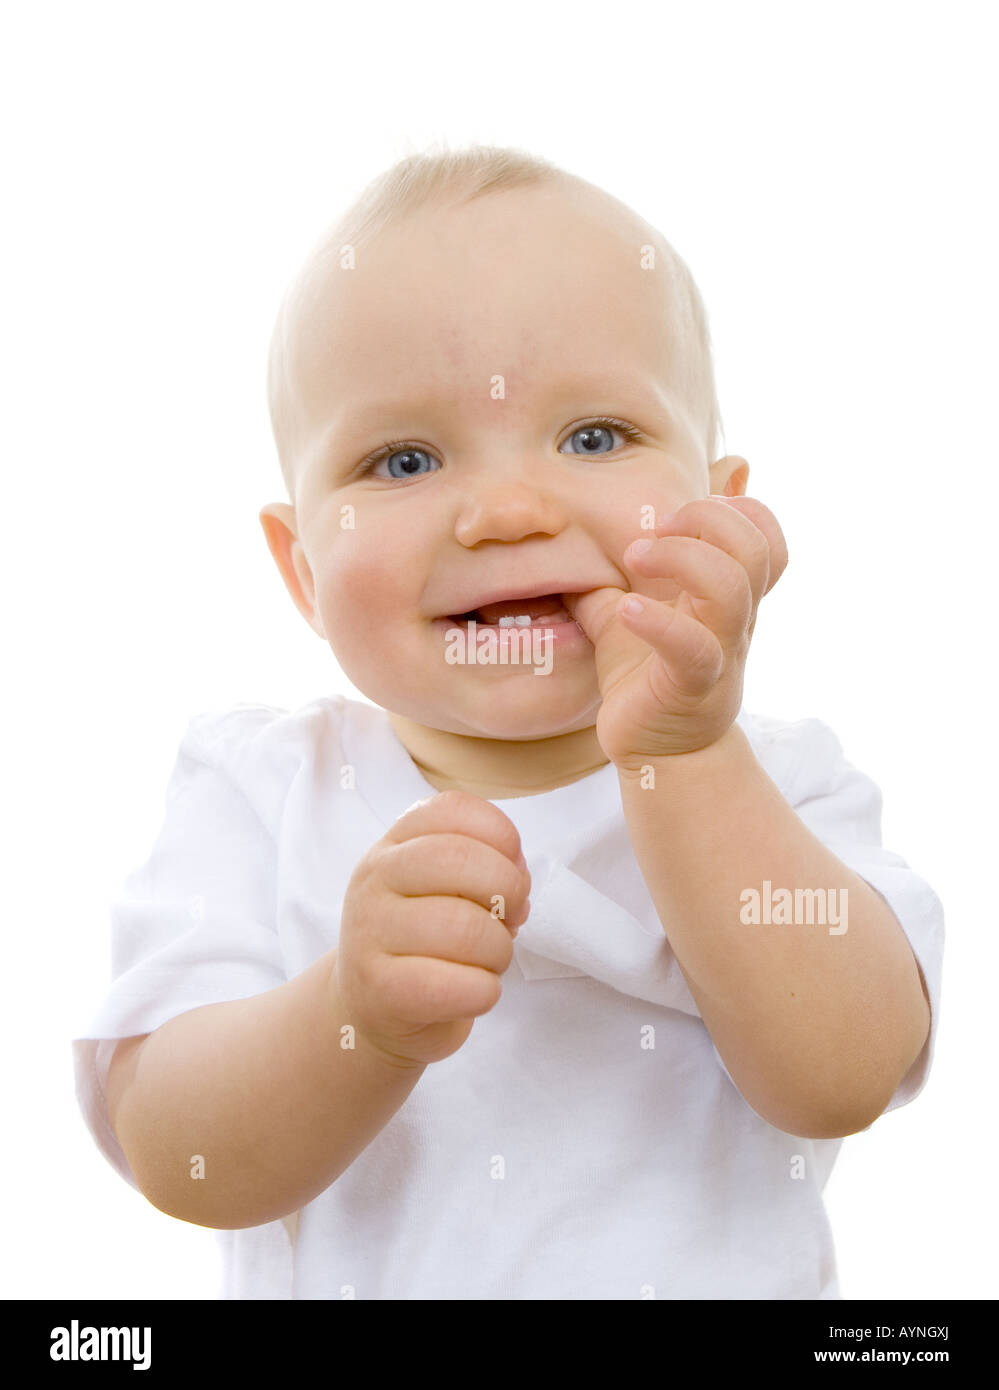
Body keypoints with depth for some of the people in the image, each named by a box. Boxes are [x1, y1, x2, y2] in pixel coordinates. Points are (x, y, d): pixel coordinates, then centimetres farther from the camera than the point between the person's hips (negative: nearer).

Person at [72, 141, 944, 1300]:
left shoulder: (781, 785, -9)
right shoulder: (257, 797, -10)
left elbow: (842, 1080, -23)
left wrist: (684, 756, -32)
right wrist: (360, 1019, -35)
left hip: (717, 1277, 0)